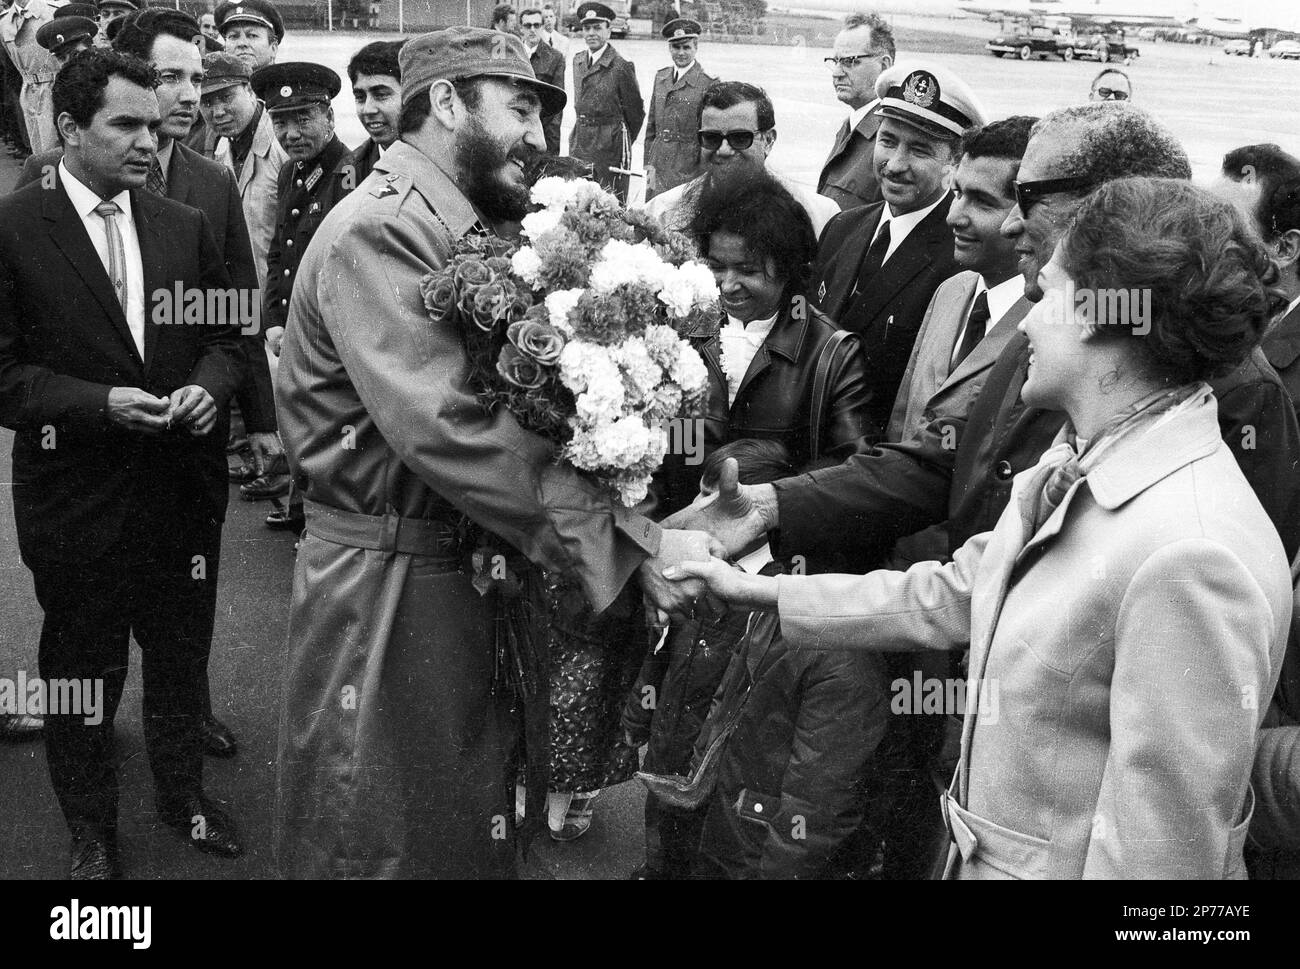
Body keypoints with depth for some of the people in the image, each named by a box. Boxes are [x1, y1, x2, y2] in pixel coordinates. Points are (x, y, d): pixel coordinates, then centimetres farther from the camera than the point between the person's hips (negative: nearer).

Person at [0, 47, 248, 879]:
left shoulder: (187, 227, 4)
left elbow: (228, 337, 11)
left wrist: (210, 386, -10)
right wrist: (100, 402, -22)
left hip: (183, 493, 4)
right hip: (78, 498, -3)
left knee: (182, 658, 19)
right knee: (81, 674, 13)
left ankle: (184, 793, 41)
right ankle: (92, 830, 32)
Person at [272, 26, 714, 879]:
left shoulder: (476, 228, 9)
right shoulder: (379, 231, -20)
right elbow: (448, 431, -30)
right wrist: (635, 545, -30)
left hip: (473, 567, 8)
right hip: (388, 579, -8)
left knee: (473, 821, 21)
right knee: (381, 836, 10)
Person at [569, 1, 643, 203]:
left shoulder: (621, 67, -12)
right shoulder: (578, 60, 10)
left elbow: (636, 111, -2)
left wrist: (622, 142, 9)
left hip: (609, 144, -7)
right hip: (579, 141, 7)